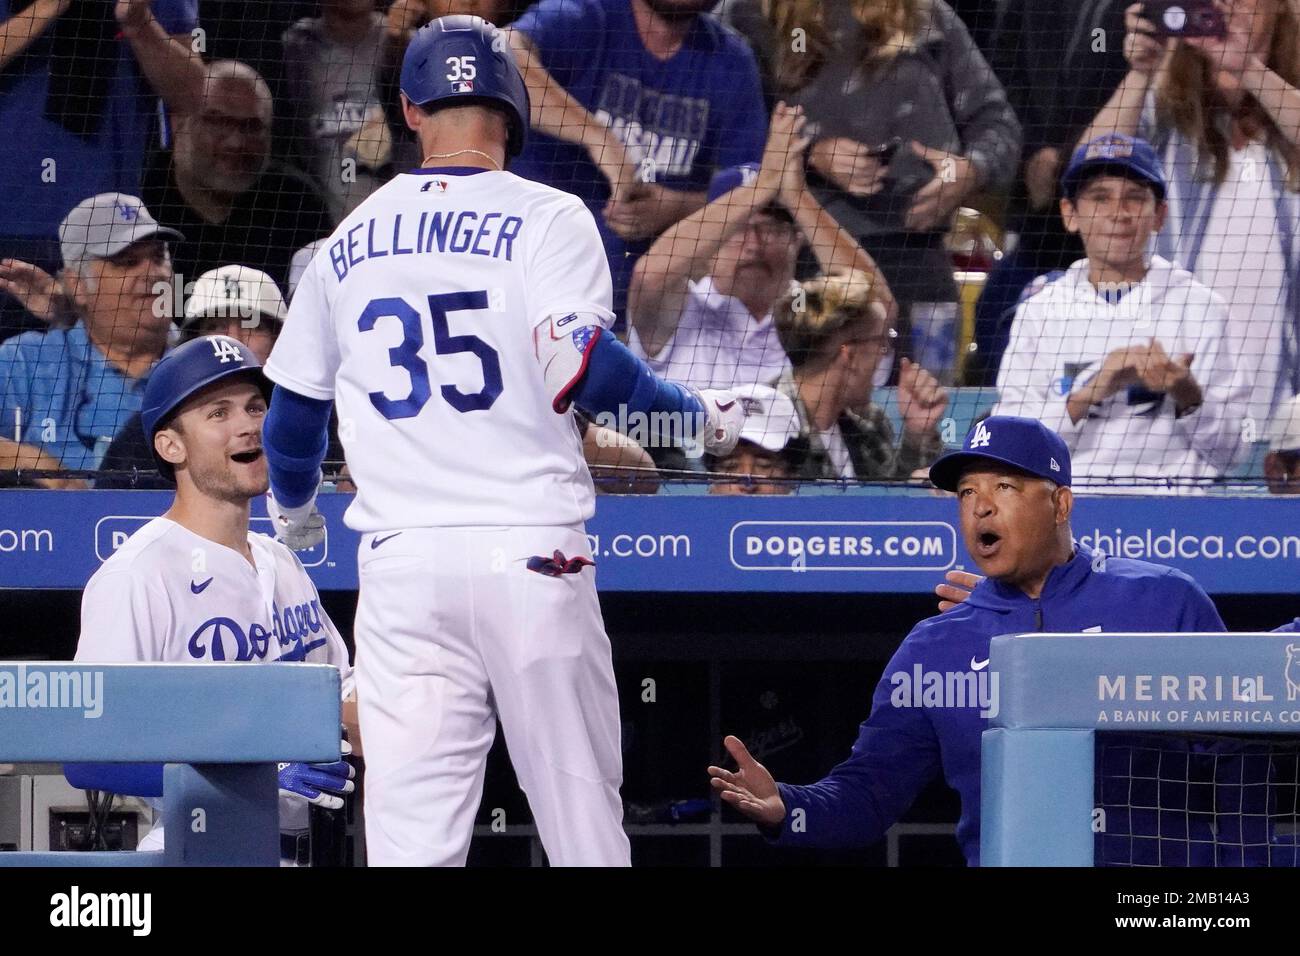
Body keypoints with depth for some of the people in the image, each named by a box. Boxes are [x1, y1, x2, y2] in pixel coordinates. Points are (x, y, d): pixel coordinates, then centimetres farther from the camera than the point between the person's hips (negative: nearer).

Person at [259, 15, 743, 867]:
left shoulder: (349, 243, 13)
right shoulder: (546, 219, -1)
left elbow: (295, 406, 21)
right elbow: (580, 369, -14)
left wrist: (292, 508, 40)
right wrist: (703, 417, 1)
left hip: (401, 564, 3)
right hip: (530, 555, -3)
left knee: (412, 834, -1)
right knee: (583, 818, 4)